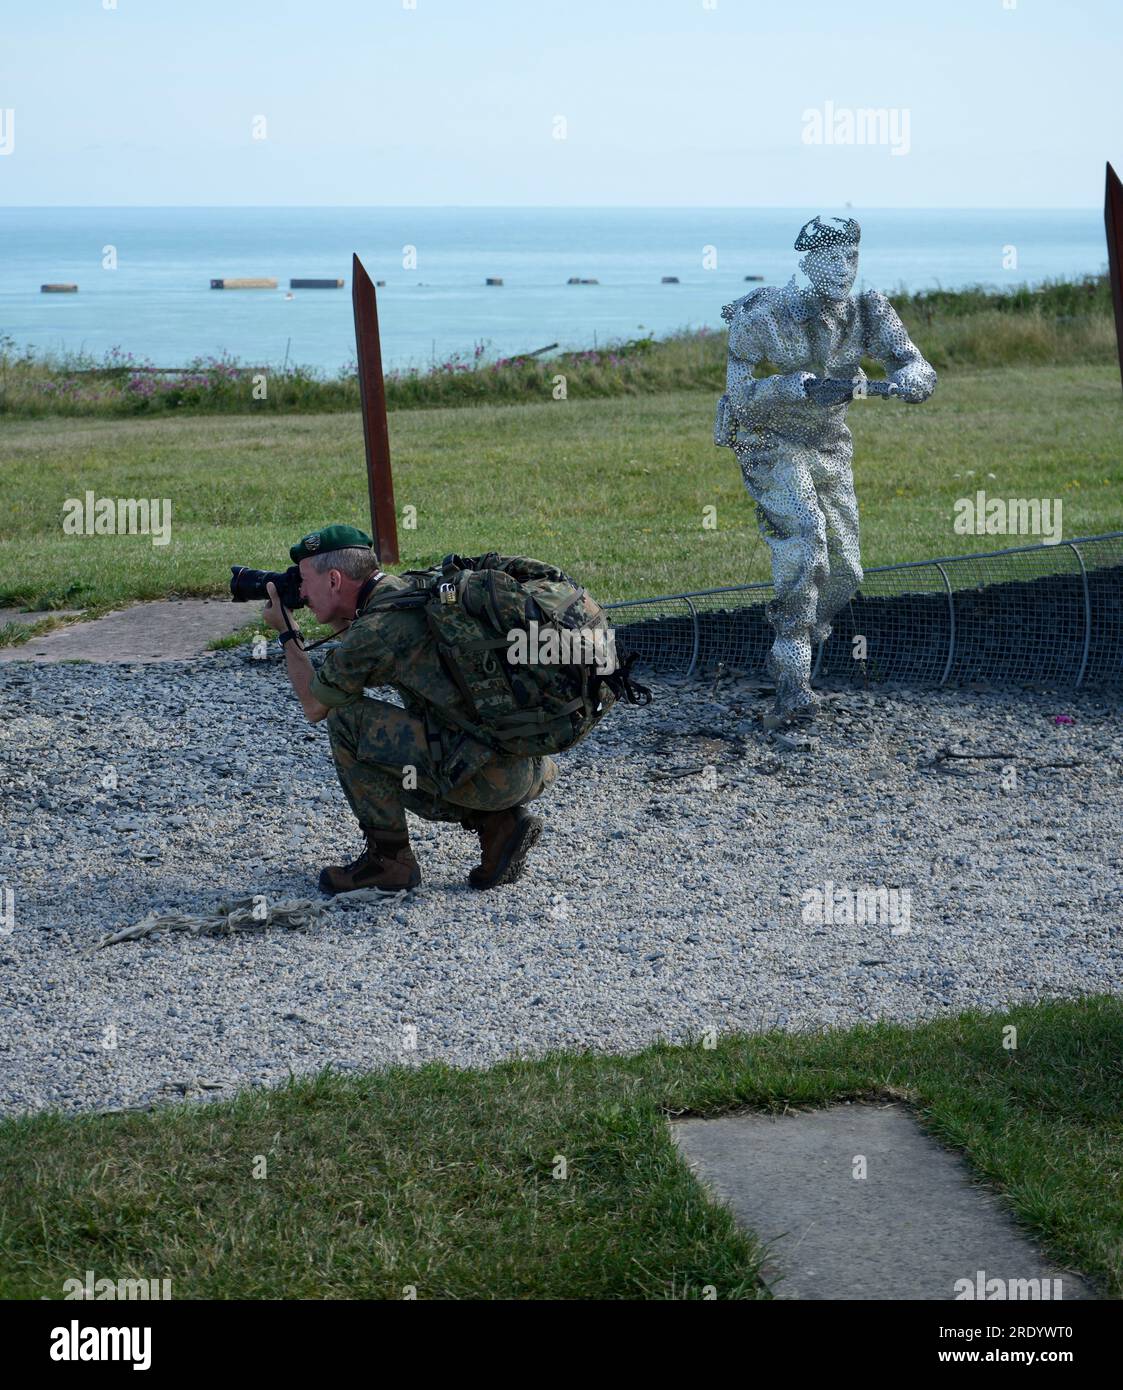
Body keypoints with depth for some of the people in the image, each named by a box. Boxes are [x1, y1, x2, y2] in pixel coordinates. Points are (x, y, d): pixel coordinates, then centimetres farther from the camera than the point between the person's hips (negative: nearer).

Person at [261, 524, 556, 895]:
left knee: (346, 719, -7)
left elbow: (315, 707, 4)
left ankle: (388, 859, 2)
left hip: (490, 773, -9)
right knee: (383, 765, 26)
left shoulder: (375, 630, -13)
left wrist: (286, 634, 16)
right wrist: (336, 620, 25)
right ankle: (499, 822, 13)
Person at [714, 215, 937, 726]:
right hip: (769, 441, -5)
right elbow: (739, 394, -24)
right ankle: (793, 683, -29)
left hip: (828, 446, 5)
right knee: (803, 537, -28)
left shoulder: (869, 313, -8)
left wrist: (907, 381, -38)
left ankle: (786, 655, 31)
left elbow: (920, 370, -13)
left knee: (843, 572, 5)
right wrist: (807, 388, -38)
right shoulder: (766, 315, -21)